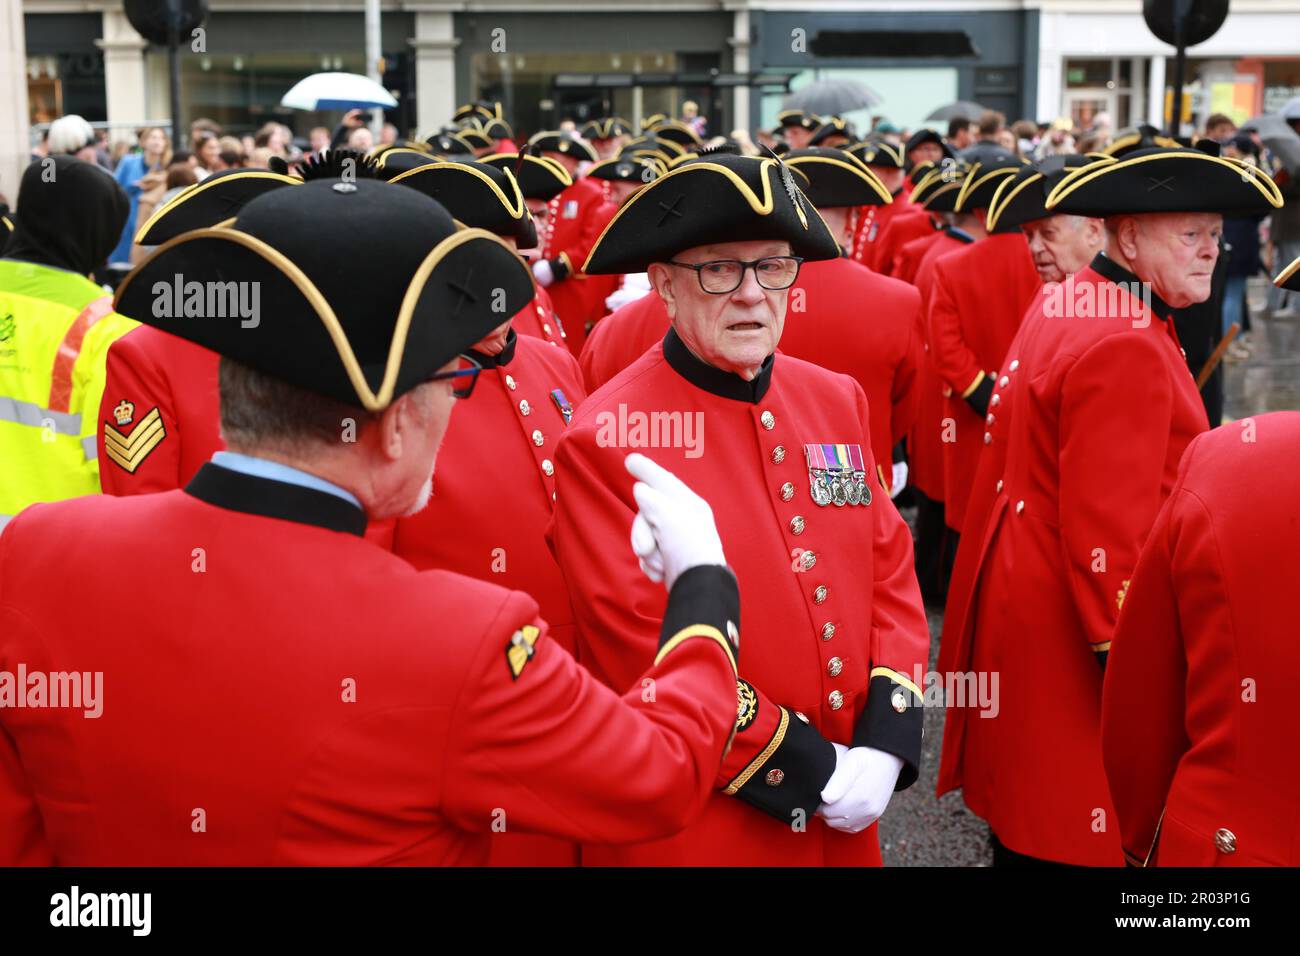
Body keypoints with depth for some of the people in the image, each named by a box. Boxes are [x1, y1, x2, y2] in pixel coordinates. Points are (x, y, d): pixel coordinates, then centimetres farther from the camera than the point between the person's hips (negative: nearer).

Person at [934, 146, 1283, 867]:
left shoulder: (1063, 302, 7)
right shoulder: (1126, 347, -23)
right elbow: (1109, 526, -25)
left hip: (1021, 584, 10)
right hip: (1071, 625, -10)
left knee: (1029, 802, 22)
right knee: (1065, 822, 3)